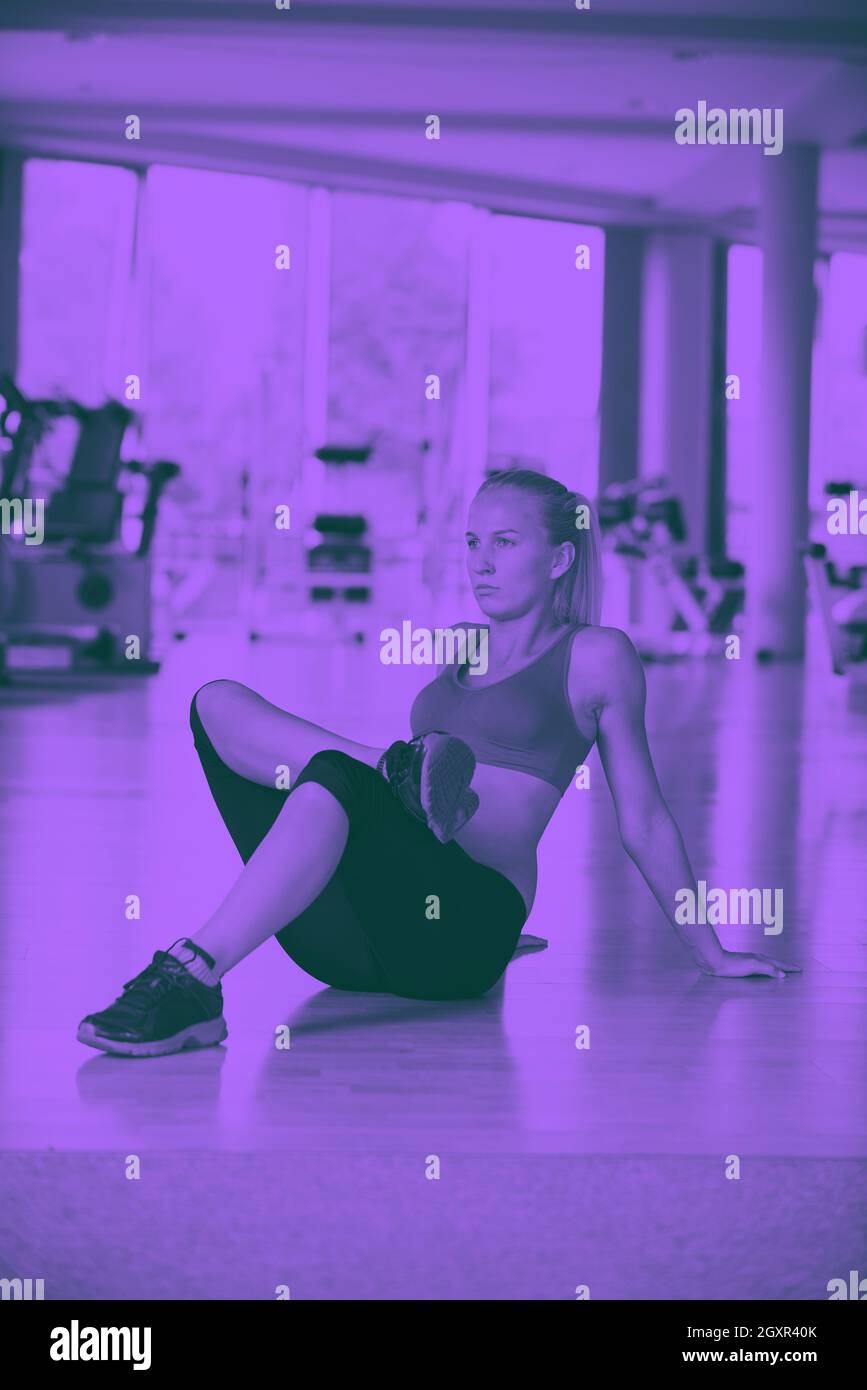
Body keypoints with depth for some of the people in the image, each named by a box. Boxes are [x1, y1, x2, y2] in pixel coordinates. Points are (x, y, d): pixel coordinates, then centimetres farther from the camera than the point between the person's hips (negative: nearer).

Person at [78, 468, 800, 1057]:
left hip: (467, 933, -6)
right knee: (218, 703, -8)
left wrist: (710, 951, 15)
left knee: (335, 777, -38)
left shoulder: (597, 656, 10)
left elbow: (645, 821, 13)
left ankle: (191, 983, -48)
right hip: (350, 943, 6)